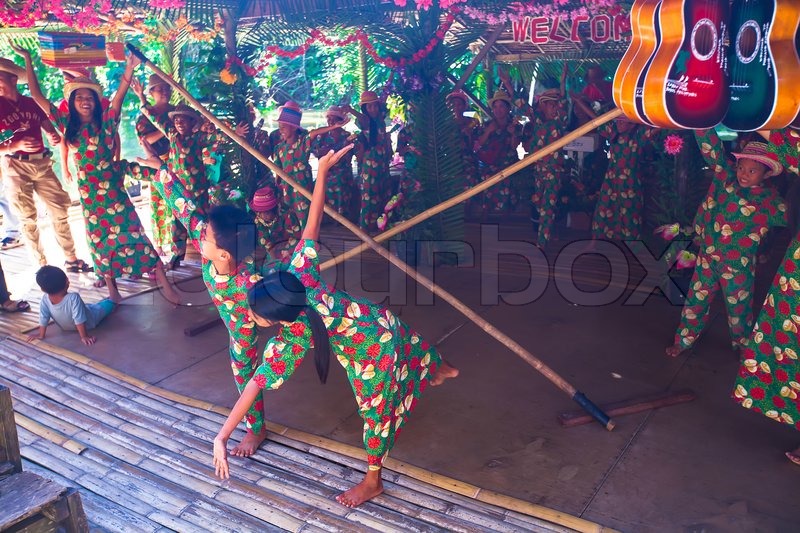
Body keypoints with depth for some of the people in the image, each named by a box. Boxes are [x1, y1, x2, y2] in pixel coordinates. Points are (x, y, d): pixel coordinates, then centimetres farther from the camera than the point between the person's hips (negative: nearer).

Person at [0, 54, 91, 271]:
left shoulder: (33, 104, 6)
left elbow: (49, 129, 11)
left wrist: (55, 138, -11)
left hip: (42, 164, 3)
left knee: (60, 210, 5)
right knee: (28, 219, 3)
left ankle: (71, 260, 15)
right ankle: (42, 266, 11)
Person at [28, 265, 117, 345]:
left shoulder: (45, 299, -29)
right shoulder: (73, 298, -42)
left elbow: (43, 319, -18)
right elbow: (79, 320, -36)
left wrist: (41, 335, -5)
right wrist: (84, 336, -25)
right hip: (89, 323, -4)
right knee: (109, 303, 19)